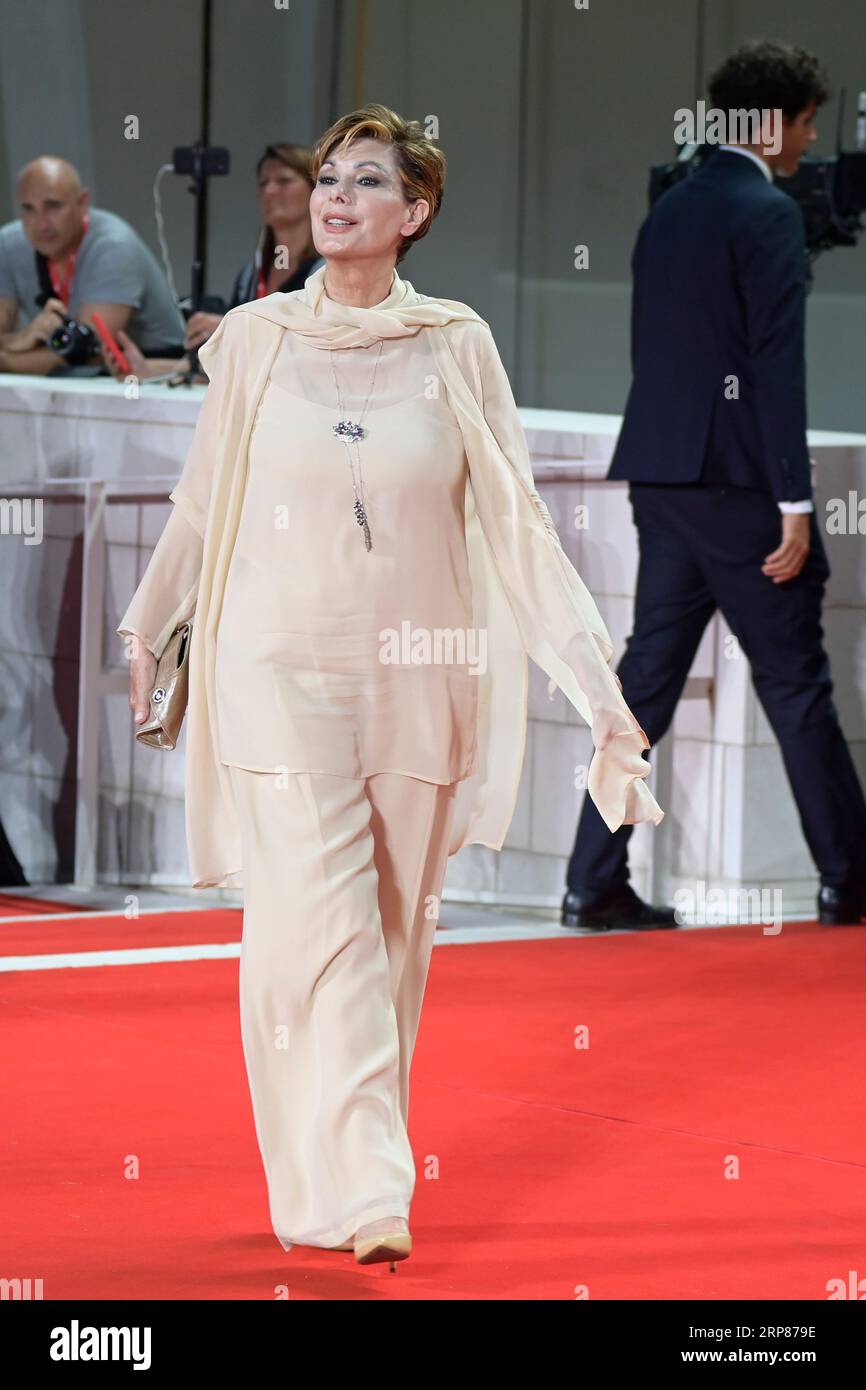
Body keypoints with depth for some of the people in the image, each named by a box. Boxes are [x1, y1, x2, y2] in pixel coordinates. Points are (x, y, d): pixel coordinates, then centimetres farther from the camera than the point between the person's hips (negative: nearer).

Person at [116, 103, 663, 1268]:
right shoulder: (255, 340, 2)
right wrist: (148, 627, 23)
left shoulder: (457, 346, 1)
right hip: (281, 673, -1)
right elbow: (201, 503, 14)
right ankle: (357, 1190, -14)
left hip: (417, 679, 1)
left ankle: (362, 1169, 19)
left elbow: (515, 520, 0)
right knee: (318, 929, -12)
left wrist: (594, 676, -6)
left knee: (395, 934, 7)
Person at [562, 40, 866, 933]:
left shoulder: (670, 211, 14)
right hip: (736, 481, -7)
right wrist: (794, 503, -17)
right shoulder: (767, 213, -11)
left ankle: (594, 883, 5)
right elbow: (777, 363, -16)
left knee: (647, 680, 7)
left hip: (662, 476, 7)